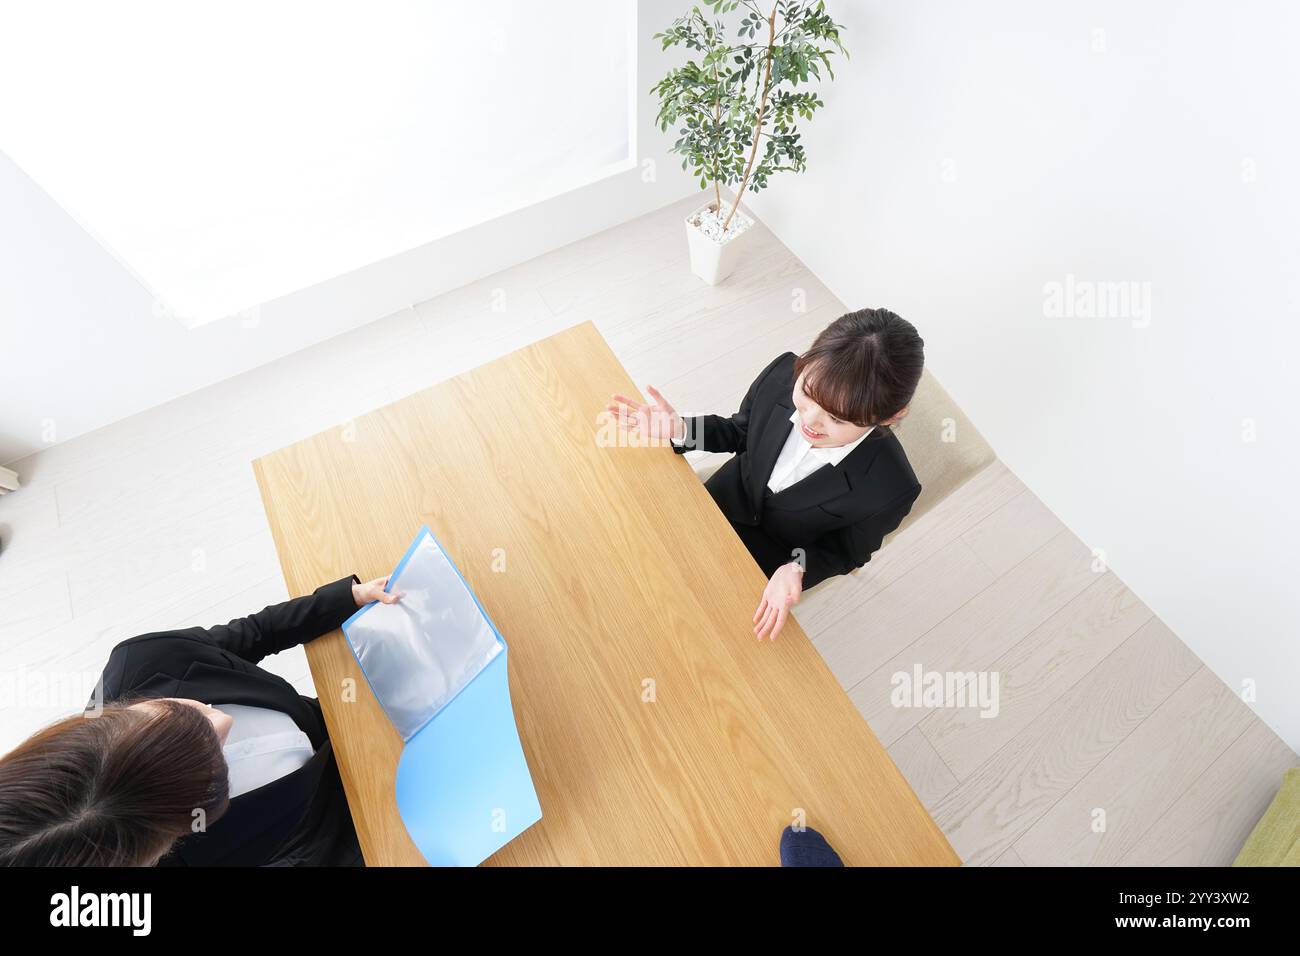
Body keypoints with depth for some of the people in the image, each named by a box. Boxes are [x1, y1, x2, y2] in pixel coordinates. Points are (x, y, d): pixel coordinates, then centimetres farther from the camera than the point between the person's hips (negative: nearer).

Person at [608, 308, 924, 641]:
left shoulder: (889, 488, -35)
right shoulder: (782, 373, -29)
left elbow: (848, 551, -13)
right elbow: (742, 432, -7)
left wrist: (798, 569, -33)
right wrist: (679, 430, -23)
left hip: (780, 557, -2)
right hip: (732, 496, 3)